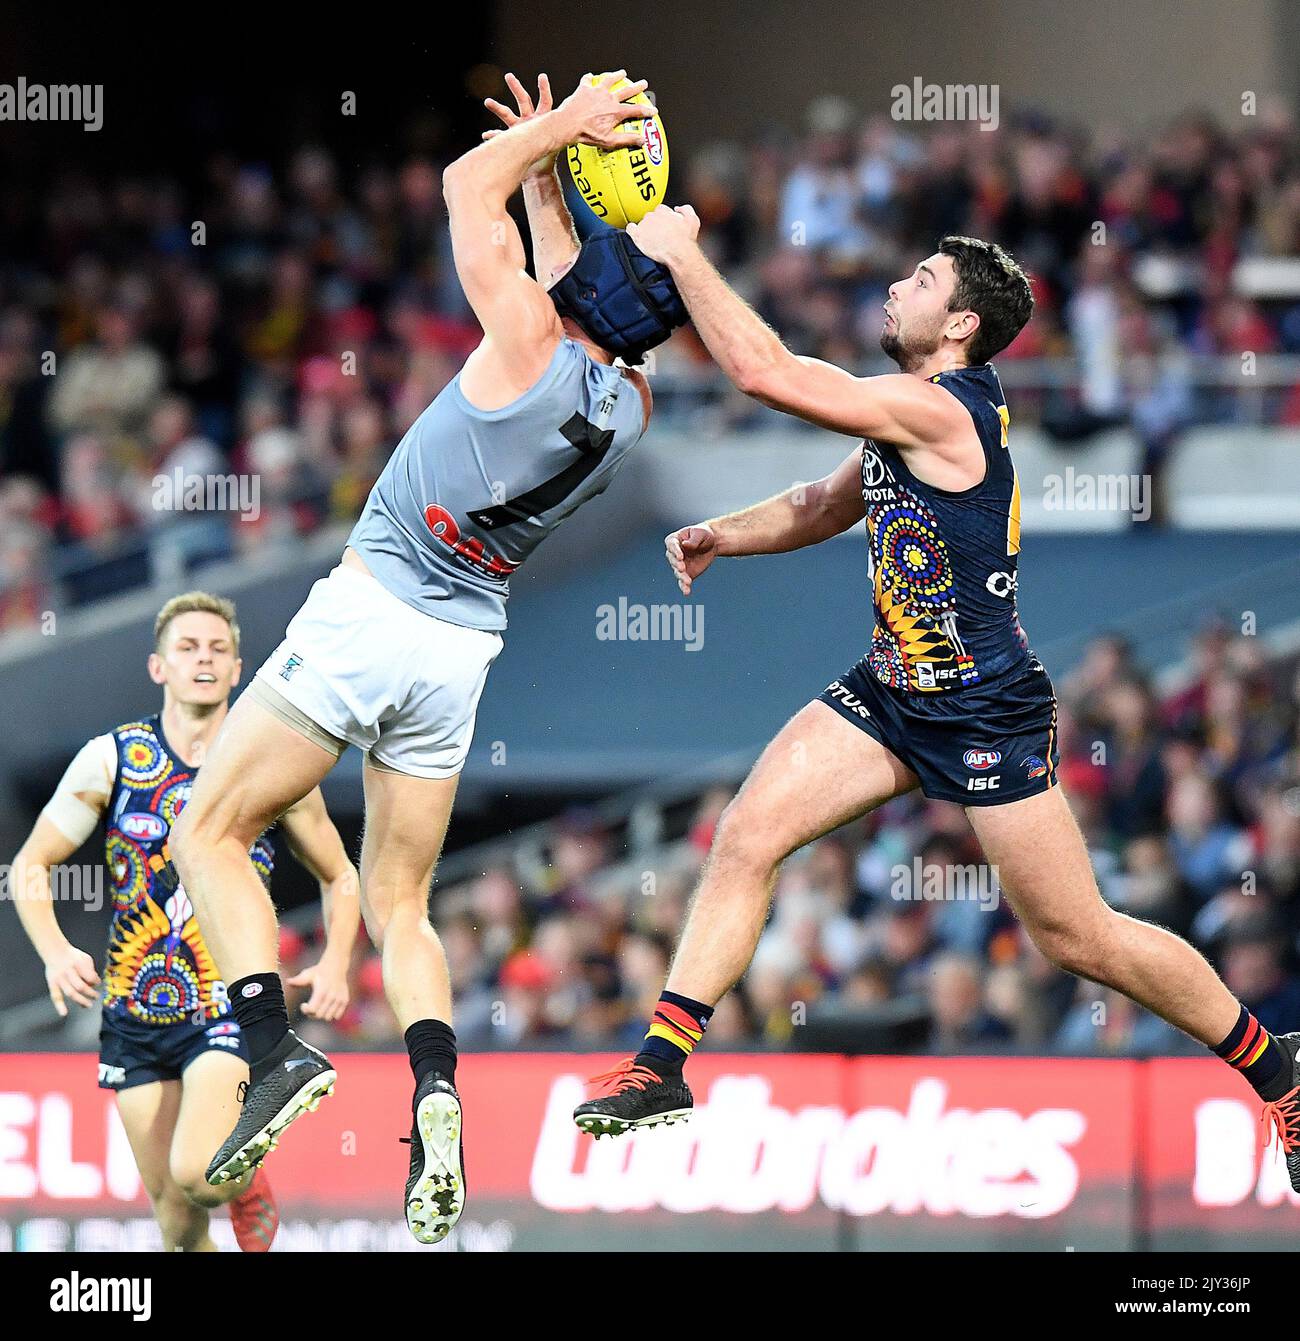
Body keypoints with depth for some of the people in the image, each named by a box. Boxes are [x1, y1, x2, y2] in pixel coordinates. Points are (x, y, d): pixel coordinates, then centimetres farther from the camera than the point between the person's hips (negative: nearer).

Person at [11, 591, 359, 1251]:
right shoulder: (110, 759, -2)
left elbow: (339, 877, 12)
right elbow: (30, 866, 5)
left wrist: (335, 962, -6)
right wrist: (54, 952, -13)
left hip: (231, 1008, -2)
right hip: (134, 1014, 2)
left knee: (197, 1173, -23)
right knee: (170, 1207, 4)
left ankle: (249, 1188, 11)